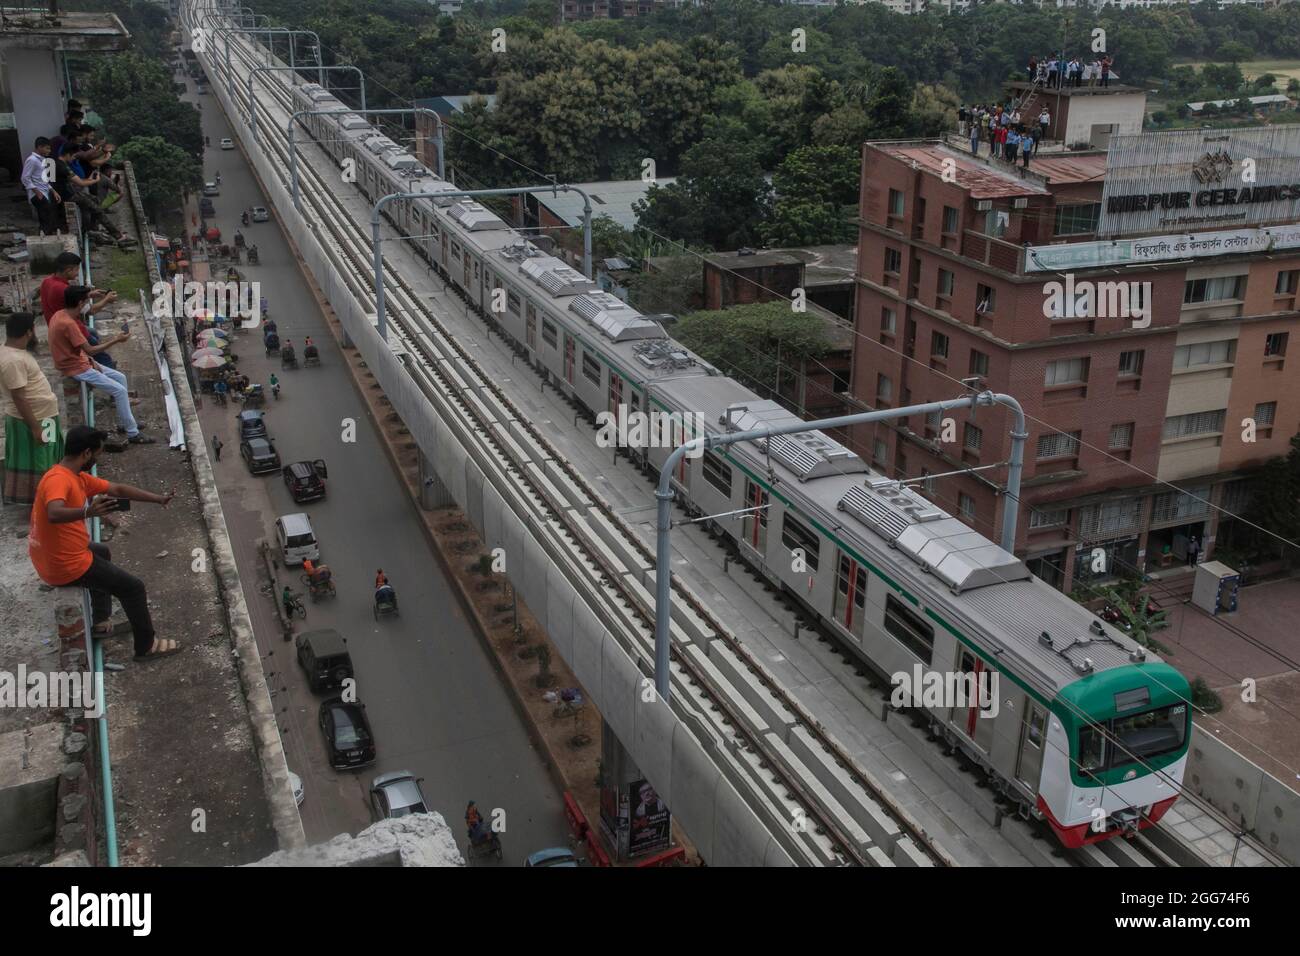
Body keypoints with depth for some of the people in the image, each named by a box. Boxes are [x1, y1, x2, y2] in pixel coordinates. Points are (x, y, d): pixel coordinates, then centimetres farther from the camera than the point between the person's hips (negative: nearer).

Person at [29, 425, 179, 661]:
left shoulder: (79, 478, 4)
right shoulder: (59, 479, -26)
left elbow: (118, 489, 12)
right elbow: (54, 514, -46)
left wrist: (158, 499, 10)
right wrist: (87, 513, -62)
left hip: (52, 555, 11)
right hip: (66, 566, -11)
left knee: (102, 553, 38)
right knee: (133, 587, 1)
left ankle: (100, 622, 40)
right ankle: (147, 646, 16)